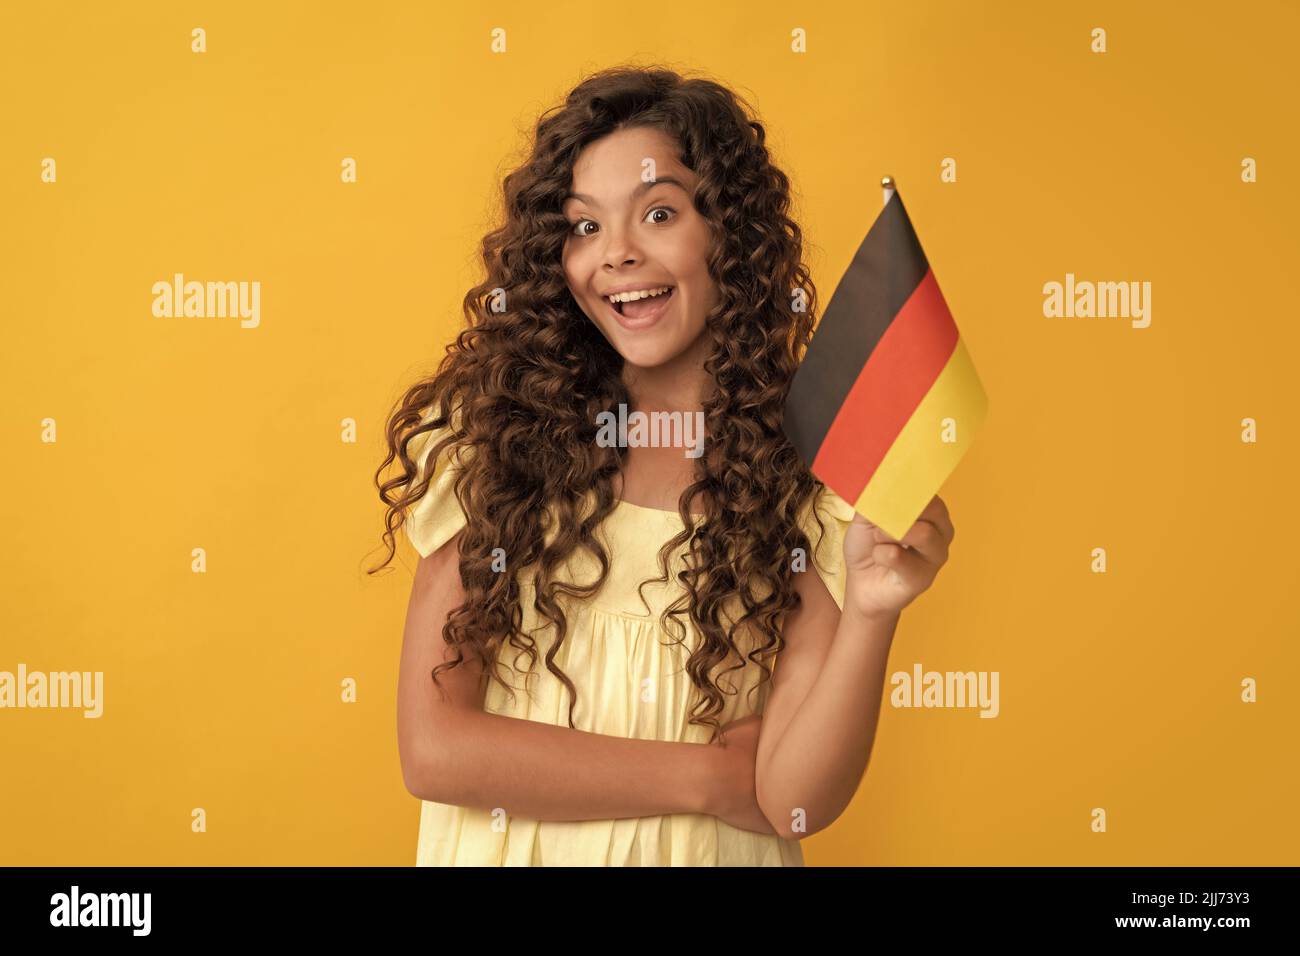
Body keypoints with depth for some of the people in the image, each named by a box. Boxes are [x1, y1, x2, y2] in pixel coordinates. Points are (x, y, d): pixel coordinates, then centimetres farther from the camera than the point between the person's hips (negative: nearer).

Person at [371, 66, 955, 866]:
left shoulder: (816, 468, -5)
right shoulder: (491, 432, -5)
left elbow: (796, 799, -9)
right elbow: (432, 746, -9)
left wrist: (870, 615, -25)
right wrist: (710, 776, -8)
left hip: (713, 851, 0)